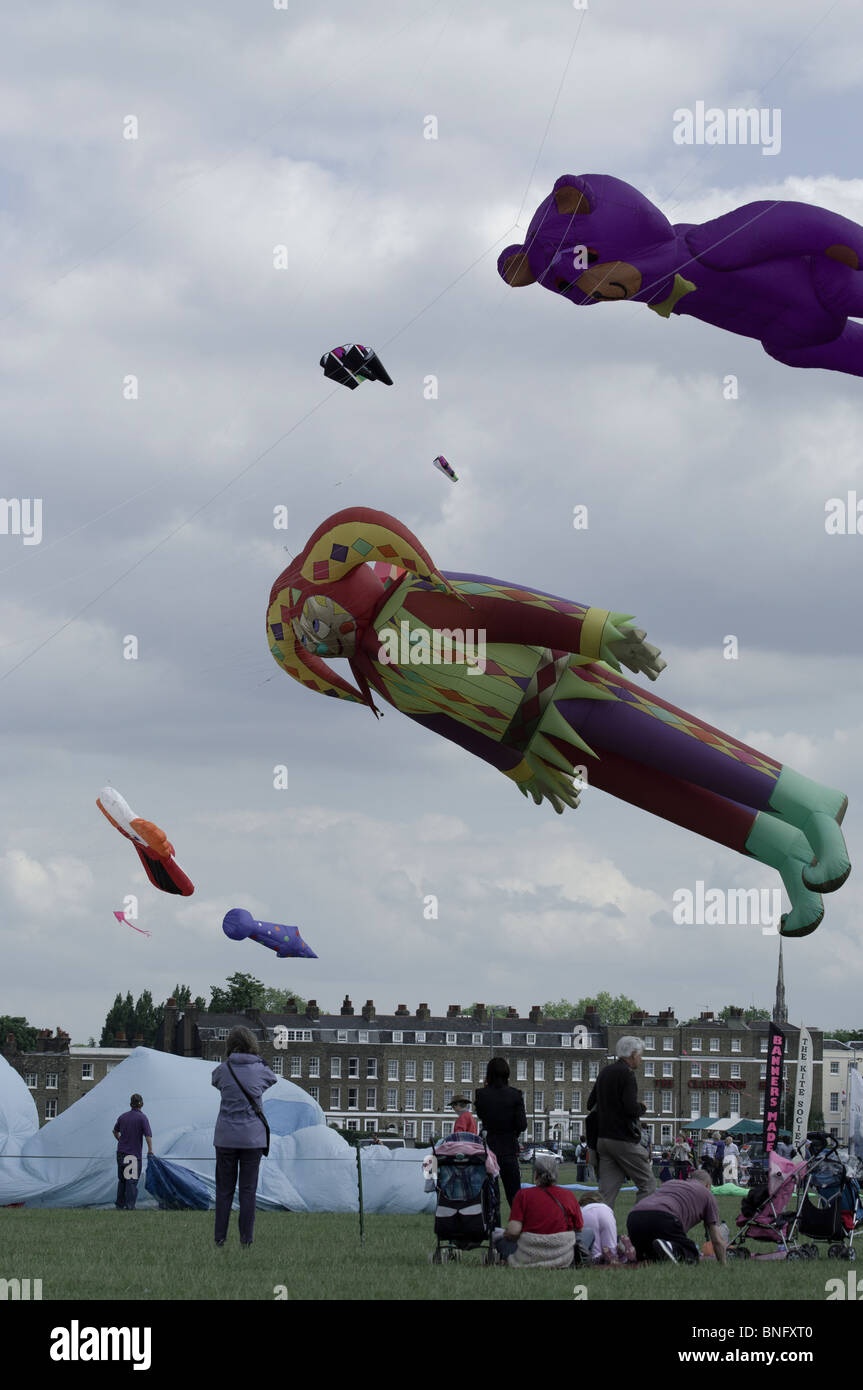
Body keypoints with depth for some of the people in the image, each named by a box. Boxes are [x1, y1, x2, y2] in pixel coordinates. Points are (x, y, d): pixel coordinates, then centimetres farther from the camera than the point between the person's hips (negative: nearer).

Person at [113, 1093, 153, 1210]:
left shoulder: (122, 1117, 8)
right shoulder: (142, 1117, -9)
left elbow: (115, 1132, 23)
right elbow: (148, 1135, -17)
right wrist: (150, 1151, -13)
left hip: (121, 1152, 5)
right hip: (134, 1153, -5)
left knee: (122, 1179, 15)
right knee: (132, 1180, -1)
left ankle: (120, 1204, 19)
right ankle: (129, 1205, -7)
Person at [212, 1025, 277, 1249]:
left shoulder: (223, 1070, -4)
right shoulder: (260, 1069, -3)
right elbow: (273, 1080, 18)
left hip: (226, 1136, 0)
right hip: (252, 1137, 0)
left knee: (224, 1189, 7)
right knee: (248, 1189, 4)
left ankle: (220, 1237, 6)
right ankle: (246, 1239, 1)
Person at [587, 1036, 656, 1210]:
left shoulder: (604, 1073, 15)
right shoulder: (626, 1073, -12)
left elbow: (590, 1104, 22)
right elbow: (631, 1108, -21)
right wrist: (642, 1107, -1)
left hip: (603, 1138, 8)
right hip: (624, 1140, -8)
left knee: (607, 1191, 4)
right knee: (647, 1184, 1)